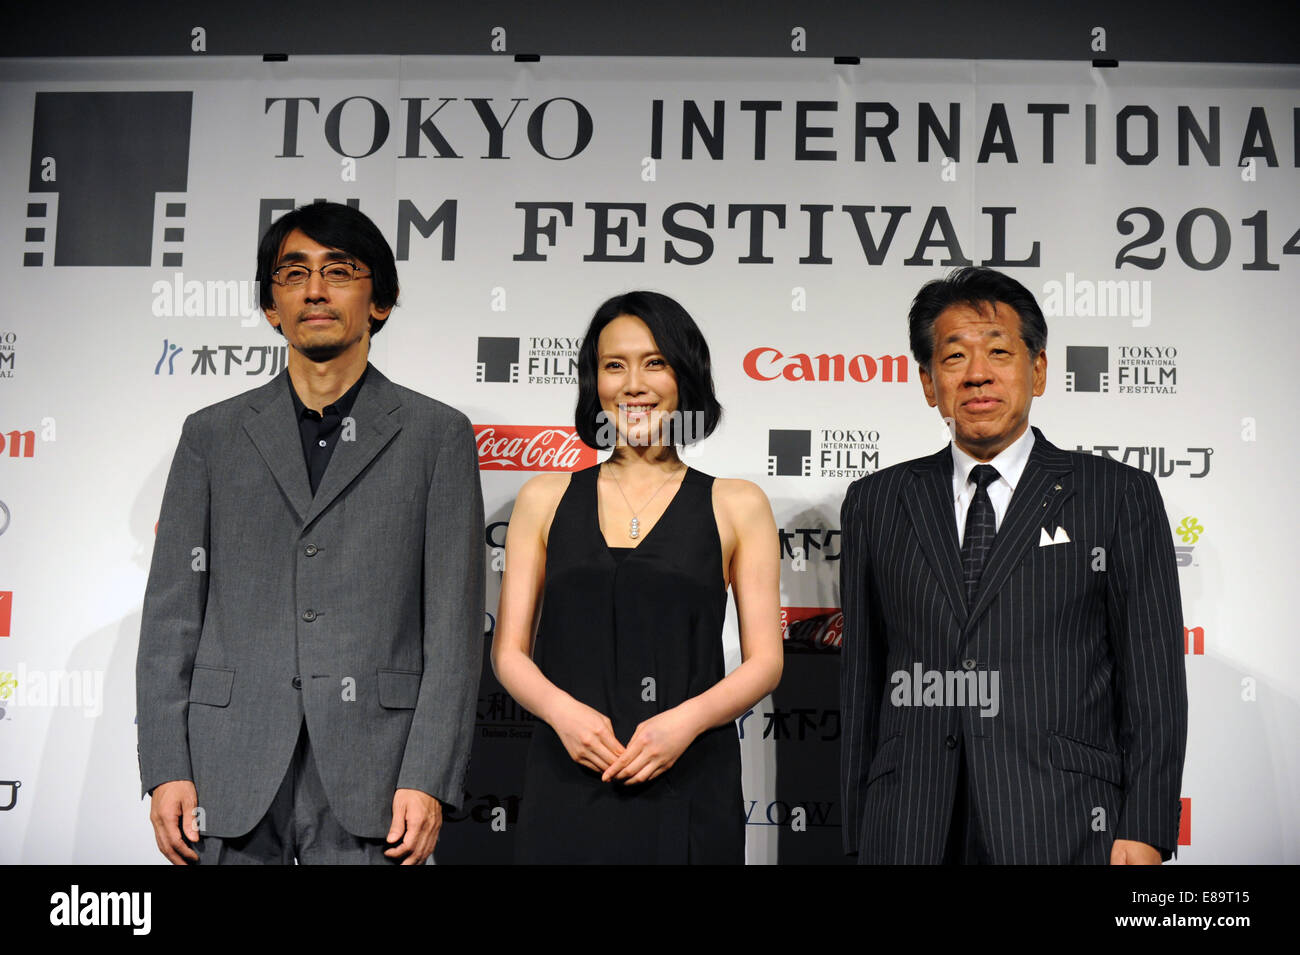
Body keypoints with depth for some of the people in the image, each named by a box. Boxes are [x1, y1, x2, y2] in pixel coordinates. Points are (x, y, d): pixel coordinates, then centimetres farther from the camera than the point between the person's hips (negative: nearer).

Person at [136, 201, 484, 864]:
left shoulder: (437, 435, 5)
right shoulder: (211, 435, 11)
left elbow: (454, 619, -1)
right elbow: (172, 612, 8)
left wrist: (428, 781, -8)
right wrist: (167, 770, -1)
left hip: (369, 771, -1)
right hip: (233, 768, 2)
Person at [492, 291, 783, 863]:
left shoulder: (736, 506, 4)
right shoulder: (545, 499, 8)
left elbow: (764, 662, 2)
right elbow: (509, 651, 7)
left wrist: (686, 720, -13)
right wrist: (562, 710, -11)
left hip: (688, 792, -1)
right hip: (568, 788, 1)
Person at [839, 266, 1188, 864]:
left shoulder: (1119, 496, 4)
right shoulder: (875, 503, 10)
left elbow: (1153, 679, 1)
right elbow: (862, 680, 9)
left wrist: (1142, 835, -6)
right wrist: (858, 834, 7)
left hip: (1063, 829, -1)